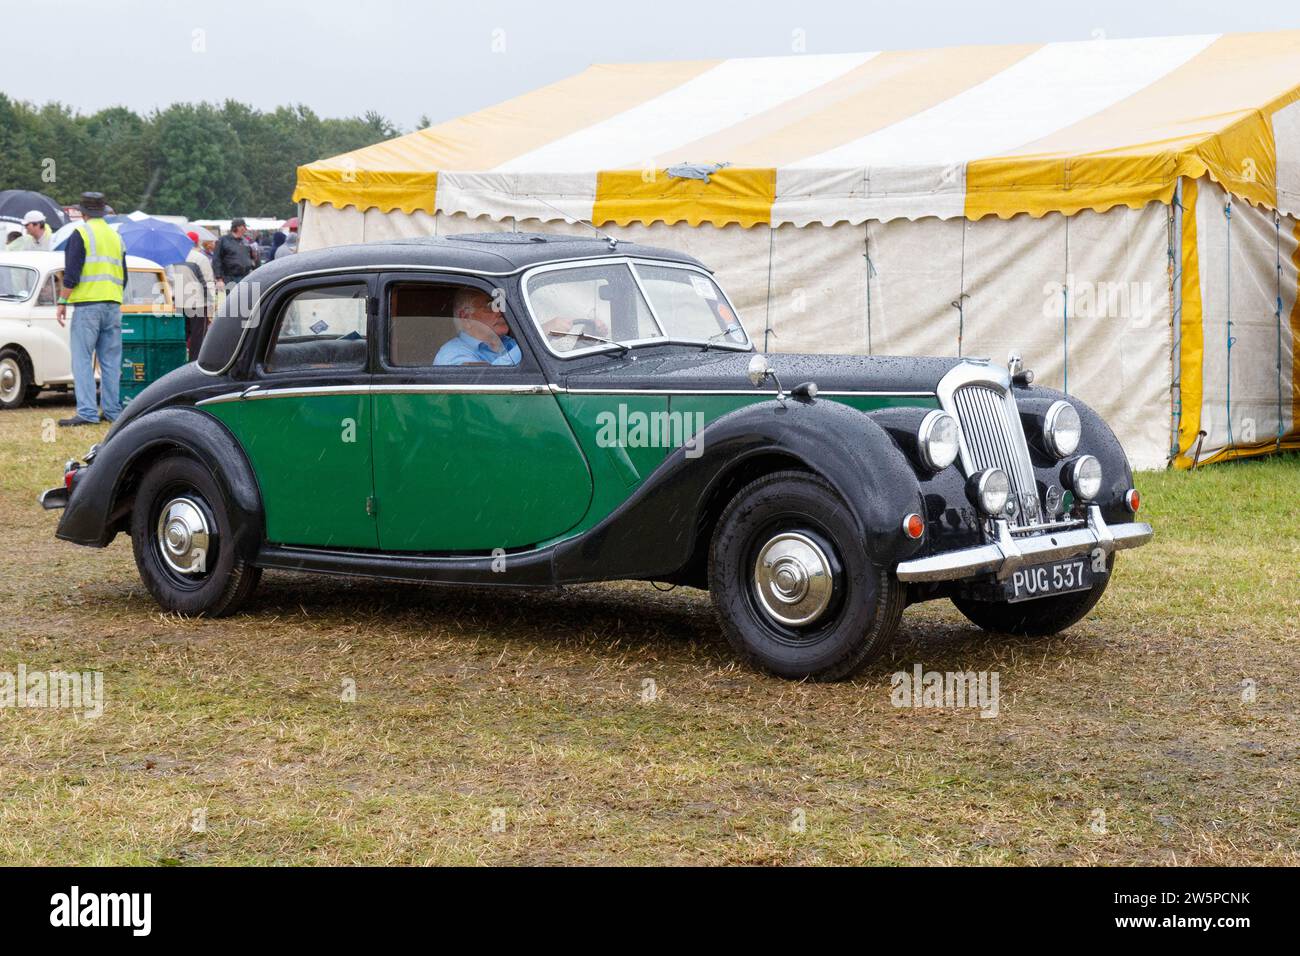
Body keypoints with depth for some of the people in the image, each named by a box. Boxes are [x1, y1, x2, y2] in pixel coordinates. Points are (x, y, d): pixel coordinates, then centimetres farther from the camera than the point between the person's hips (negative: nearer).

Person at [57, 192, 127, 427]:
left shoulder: (80, 234, -5)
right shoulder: (115, 236, 16)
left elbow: (71, 274, -11)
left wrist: (62, 302, -5)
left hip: (87, 305, -6)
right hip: (113, 306, 6)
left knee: (82, 359, -6)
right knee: (111, 361, 10)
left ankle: (87, 412, -14)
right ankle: (113, 410, 11)